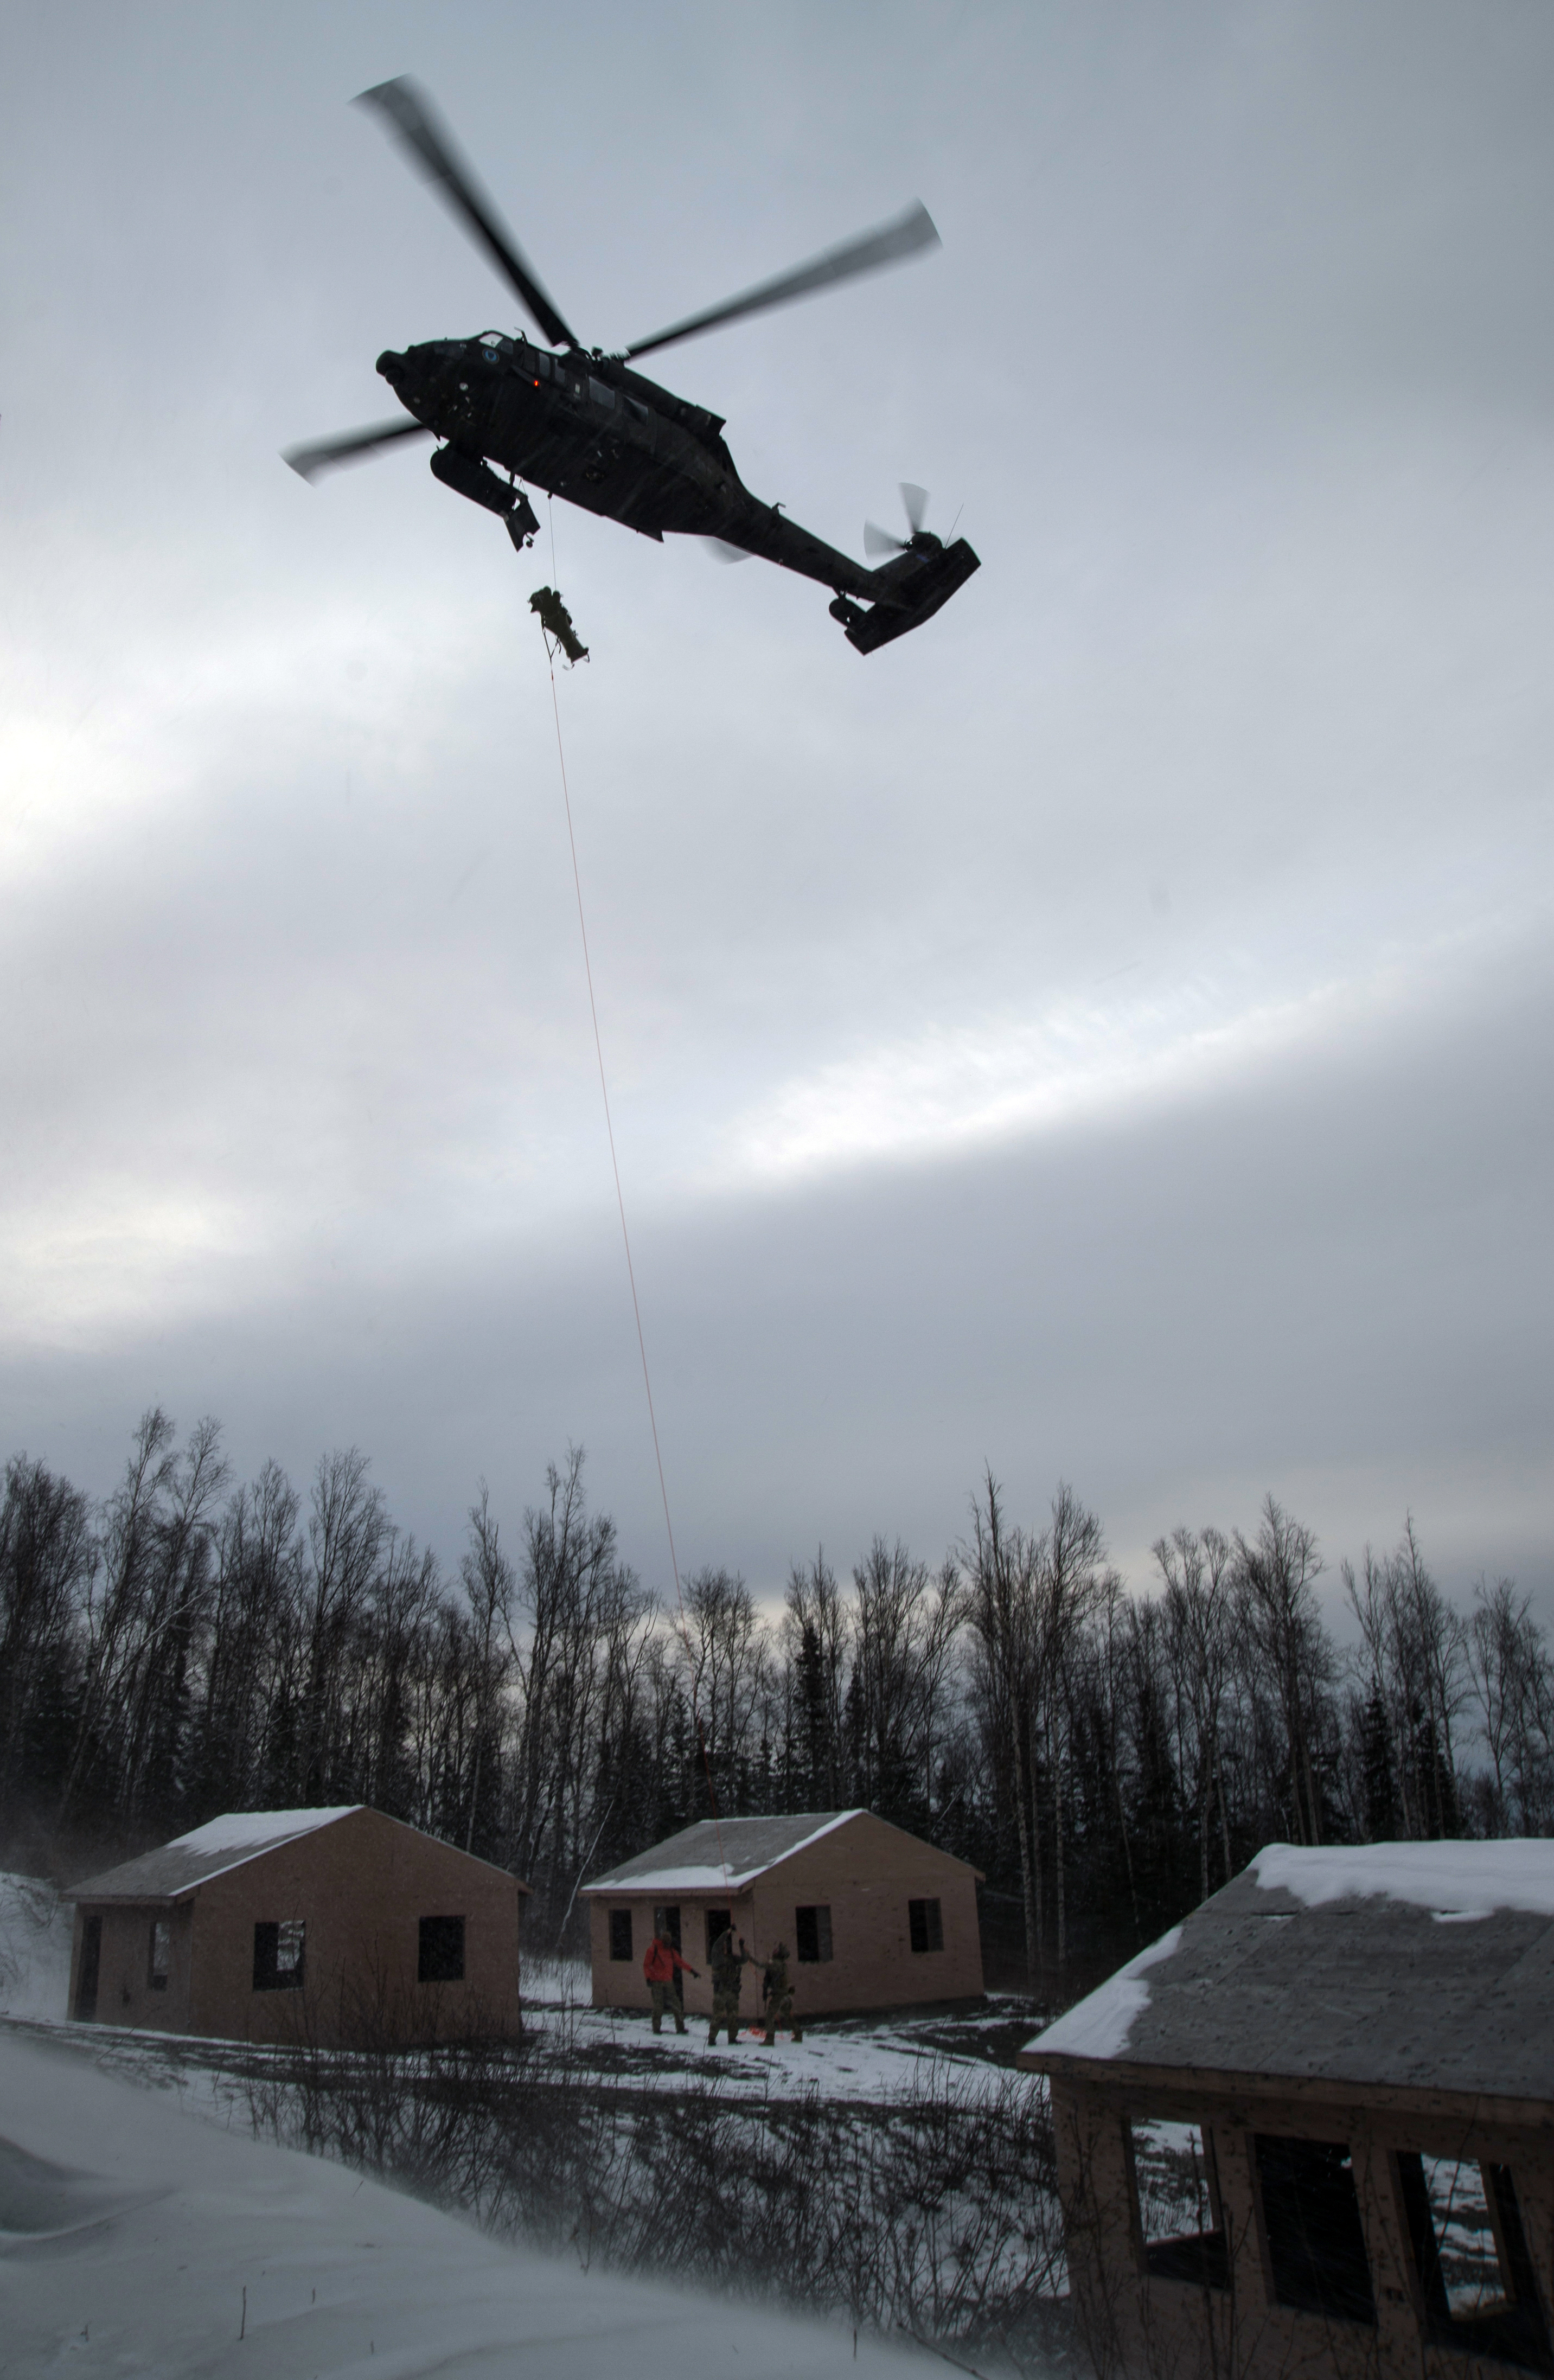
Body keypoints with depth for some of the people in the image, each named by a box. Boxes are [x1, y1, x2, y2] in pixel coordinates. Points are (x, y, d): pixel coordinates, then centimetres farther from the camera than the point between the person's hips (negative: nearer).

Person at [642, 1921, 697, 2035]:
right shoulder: (653, 1950, -5)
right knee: (658, 2006, -4)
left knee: (676, 2005, 0)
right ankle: (656, 2028, 9)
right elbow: (646, 1965, -4)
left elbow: (680, 1961, 20)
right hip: (657, 1982, -5)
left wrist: (691, 1970, 20)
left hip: (669, 1982, 5)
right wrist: (649, 1978, -12)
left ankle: (680, 2027, 4)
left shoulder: (670, 1951, 12)